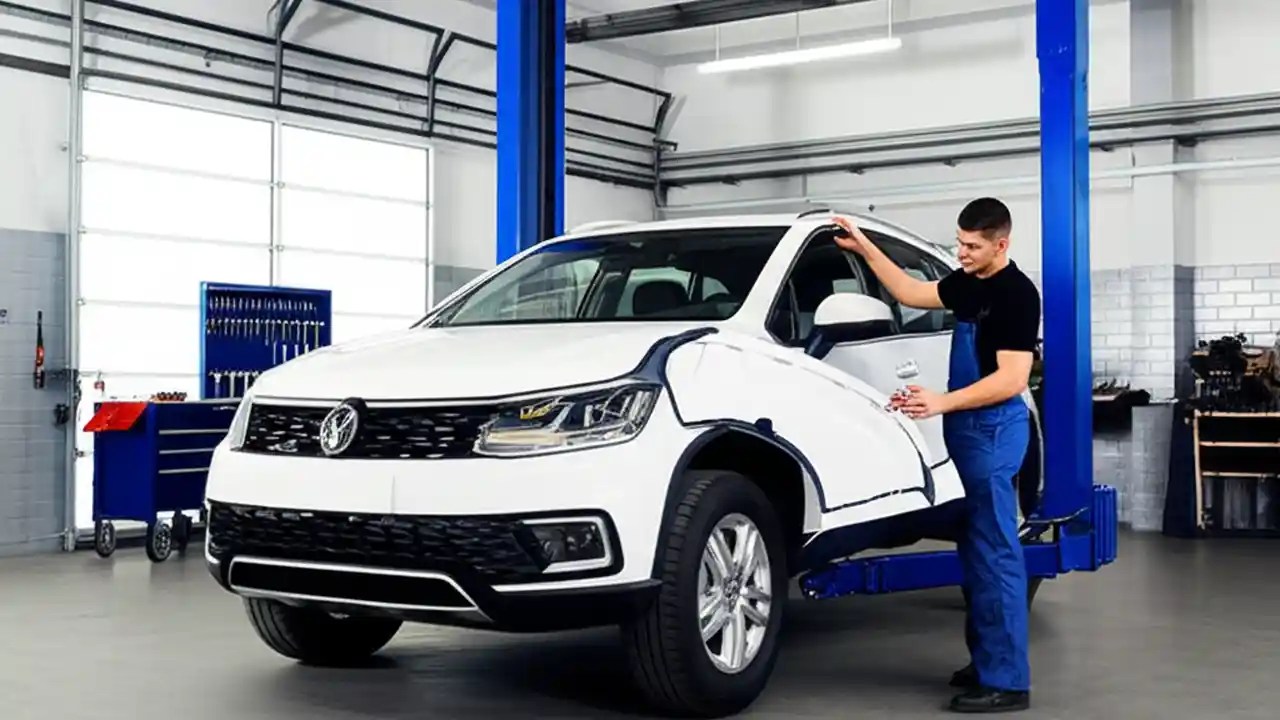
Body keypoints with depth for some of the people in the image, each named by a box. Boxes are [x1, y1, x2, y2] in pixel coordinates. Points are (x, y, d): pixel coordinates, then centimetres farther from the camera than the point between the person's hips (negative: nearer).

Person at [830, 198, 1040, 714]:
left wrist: (941, 402, -26)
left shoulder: (1016, 293, -15)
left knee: (995, 552, -9)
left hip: (993, 430, -9)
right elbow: (911, 293, 26)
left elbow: (1011, 379, -20)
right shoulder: (968, 282, 12)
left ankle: (1008, 681, -7)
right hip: (967, 427, 9)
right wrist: (865, 249, 19)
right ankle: (986, 662, 19)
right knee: (975, 550, 12)